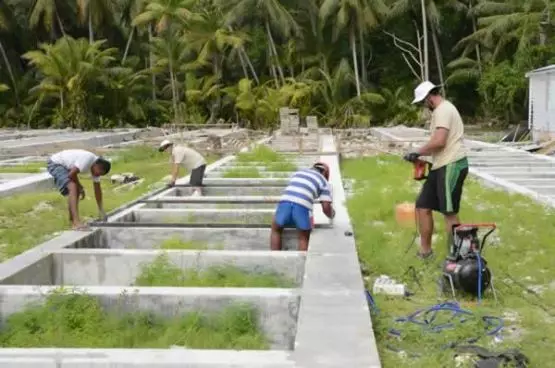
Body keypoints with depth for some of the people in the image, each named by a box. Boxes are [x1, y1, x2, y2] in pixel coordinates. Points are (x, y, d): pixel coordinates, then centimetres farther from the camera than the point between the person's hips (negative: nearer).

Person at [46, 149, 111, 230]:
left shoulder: (96, 166, -1)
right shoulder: (88, 158, -29)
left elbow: (97, 188, 6)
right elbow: (72, 174, -28)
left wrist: (101, 211, 7)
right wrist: (80, 187, -10)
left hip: (65, 166, 10)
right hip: (55, 163, -10)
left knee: (76, 190, 17)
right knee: (73, 187, -25)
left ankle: (72, 220, 33)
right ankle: (76, 222, -33)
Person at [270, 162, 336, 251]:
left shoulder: (298, 173, 34)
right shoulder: (323, 182, 22)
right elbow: (326, 207, 12)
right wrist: (331, 215, 35)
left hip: (285, 202, 3)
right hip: (303, 207, -3)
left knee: (276, 230, 27)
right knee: (304, 238, 20)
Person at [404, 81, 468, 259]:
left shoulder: (443, 110, -13)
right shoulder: (442, 110, 21)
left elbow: (439, 141, -24)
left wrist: (417, 153, -12)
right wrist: (423, 155, 13)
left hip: (451, 166, -11)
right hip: (441, 167, 11)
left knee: (449, 213, -7)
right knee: (422, 206, 12)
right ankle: (425, 250, 21)